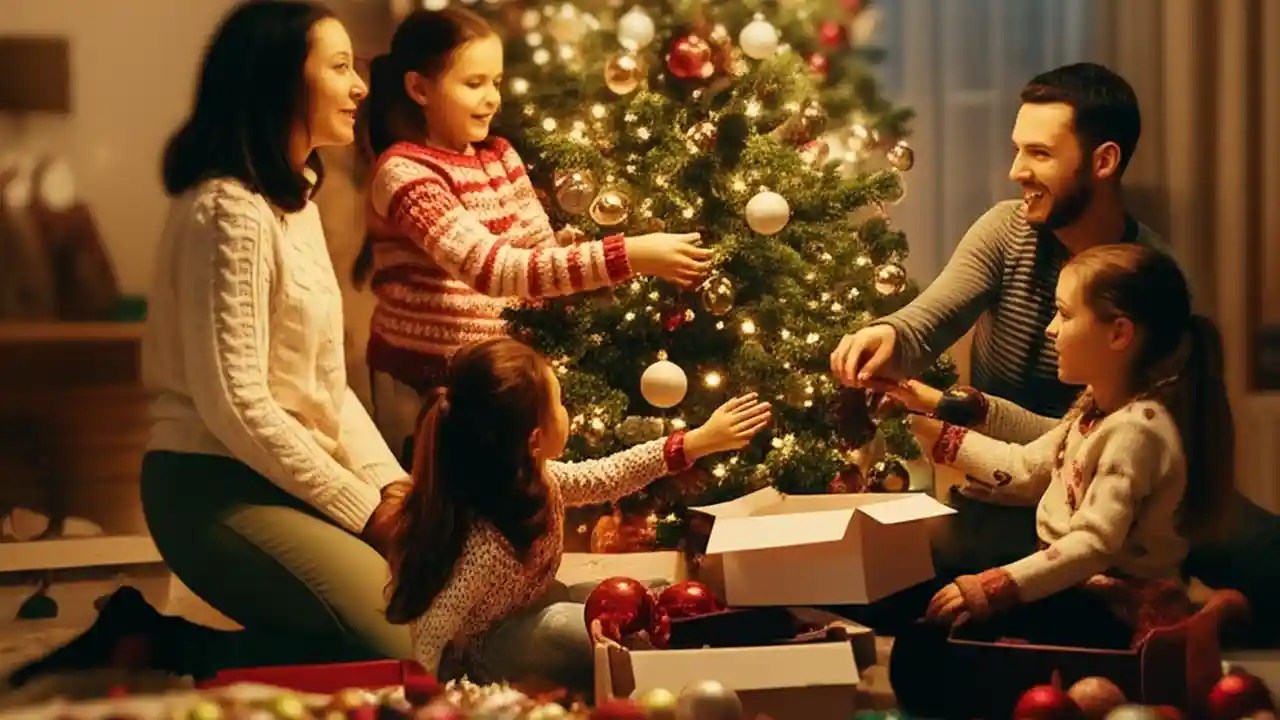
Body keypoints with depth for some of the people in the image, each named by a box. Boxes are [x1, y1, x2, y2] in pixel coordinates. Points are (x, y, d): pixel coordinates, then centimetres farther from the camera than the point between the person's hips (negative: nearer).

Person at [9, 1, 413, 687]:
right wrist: (362, 508, -15)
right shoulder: (230, 213, -17)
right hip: (217, 491, -10)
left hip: (284, 481, 10)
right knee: (408, 654, -18)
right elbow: (235, 405, -21)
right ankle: (160, 648, -6)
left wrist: (391, 483, 1)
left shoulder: (295, 204, 14)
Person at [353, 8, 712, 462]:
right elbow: (489, 268, -30)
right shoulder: (404, 172, -18)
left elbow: (541, 254, 3)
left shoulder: (499, 155, 6)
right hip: (422, 381, -6)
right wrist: (628, 255, -36)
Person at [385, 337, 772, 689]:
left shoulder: (529, 478, -14)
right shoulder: (487, 544, -40)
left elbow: (602, 477, 1)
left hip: (526, 613, 9)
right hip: (481, 656, -9)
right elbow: (432, 631, -34)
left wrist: (698, 441, 1)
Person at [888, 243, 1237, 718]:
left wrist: (994, 590, -35)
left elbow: (1094, 545, -30)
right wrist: (929, 428, 16)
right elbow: (1027, 469, 18)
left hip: (1117, 613, -10)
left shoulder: (1137, 429, -23)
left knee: (940, 639, -21)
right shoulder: (1097, 408, 10)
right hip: (1080, 589, 10)